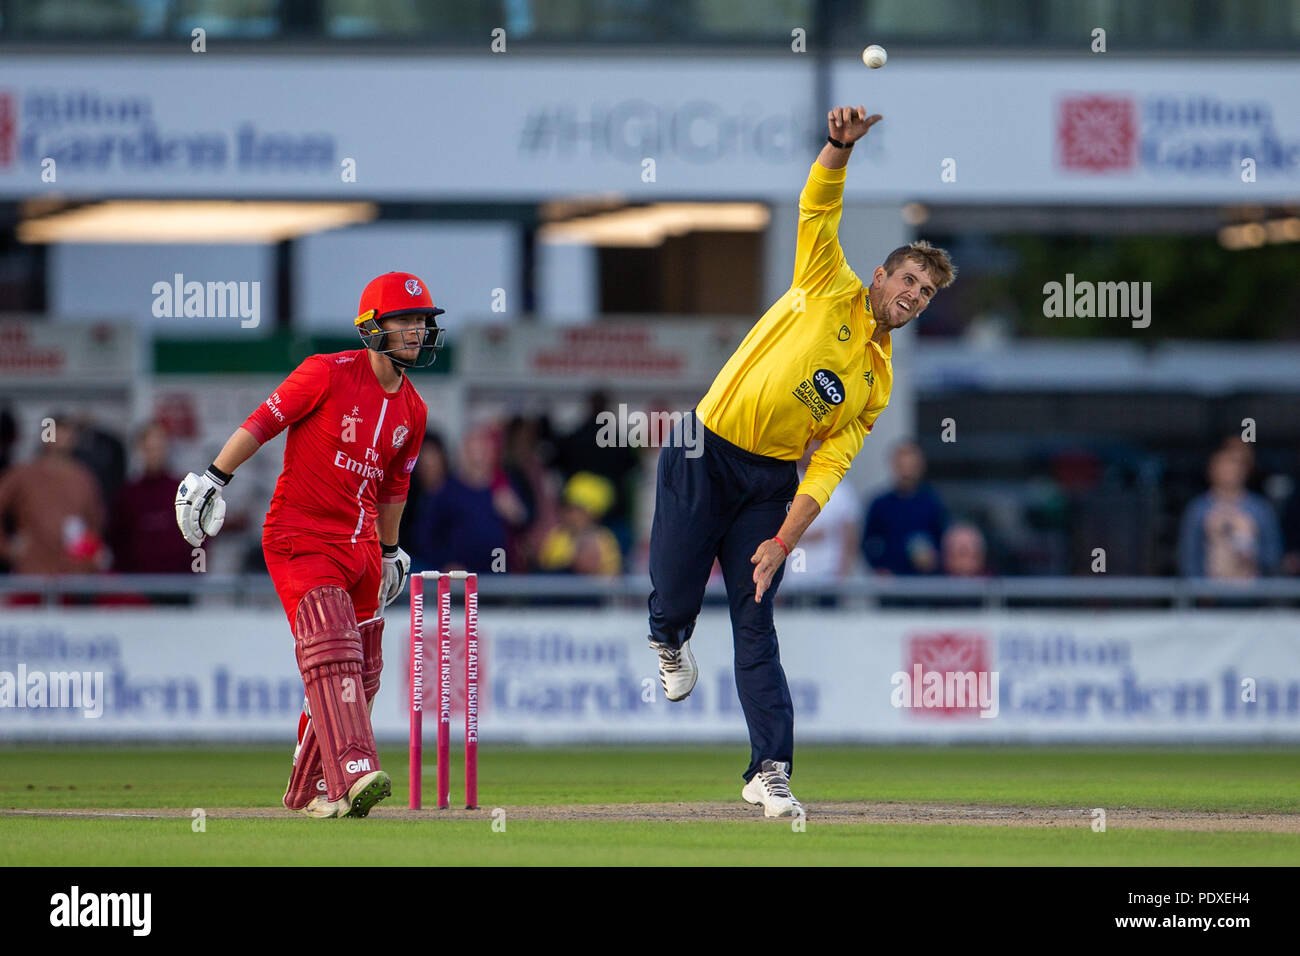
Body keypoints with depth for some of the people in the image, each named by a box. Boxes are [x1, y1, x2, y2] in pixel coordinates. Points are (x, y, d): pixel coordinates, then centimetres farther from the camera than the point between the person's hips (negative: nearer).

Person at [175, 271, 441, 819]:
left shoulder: (412, 411, 9)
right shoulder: (327, 375, -10)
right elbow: (263, 422, -7)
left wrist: (390, 550, 29)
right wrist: (213, 479, -12)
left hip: (360, 546, 7)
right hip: (299, 539, -7)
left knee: (361, 676, 8)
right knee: (332, 651, -23)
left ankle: (309, 790, 22)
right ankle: (352, 775, -36)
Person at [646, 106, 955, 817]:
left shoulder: (877, 383, 10)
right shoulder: (831, 291, 3)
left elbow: (829, 468, 1)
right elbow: (818, 207, -10)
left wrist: (784, 539, -11)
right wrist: (841, 147, -29)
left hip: (770, 483, 2)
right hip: (704, 456, -2)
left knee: (755, 624, -4)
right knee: (674, 597, -6)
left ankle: (770, 771, -4)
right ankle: (669, 644, 31)